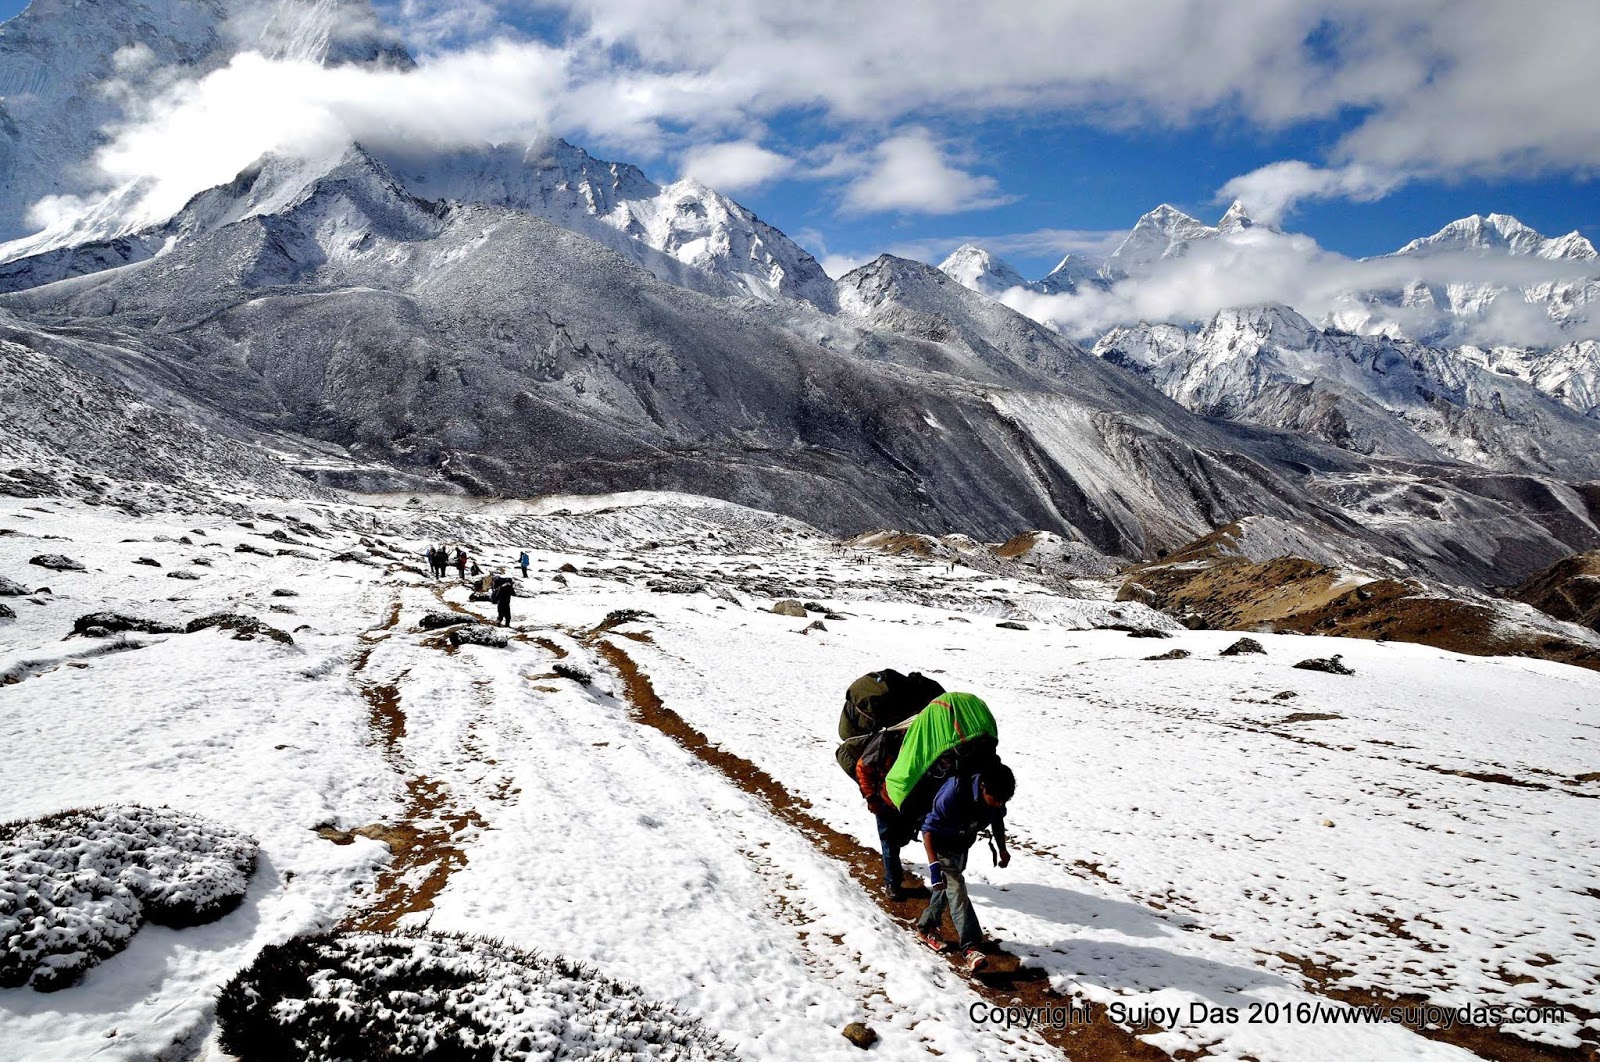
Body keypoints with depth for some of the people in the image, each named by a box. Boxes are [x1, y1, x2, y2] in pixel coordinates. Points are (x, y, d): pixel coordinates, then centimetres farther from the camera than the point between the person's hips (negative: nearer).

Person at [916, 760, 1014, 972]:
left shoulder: (996, 796, -23)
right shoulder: (953, 793, -41)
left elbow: (997, 819, 2)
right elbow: (928, 829, -33)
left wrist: (1002, 849, 5)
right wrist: (934, 867, -39)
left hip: (962, 846, 7)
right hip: (942, 845, -7)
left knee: (949, 887, 20)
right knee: (956, 890, -15)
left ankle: (926, 928, 38)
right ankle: (969, 948, -13)